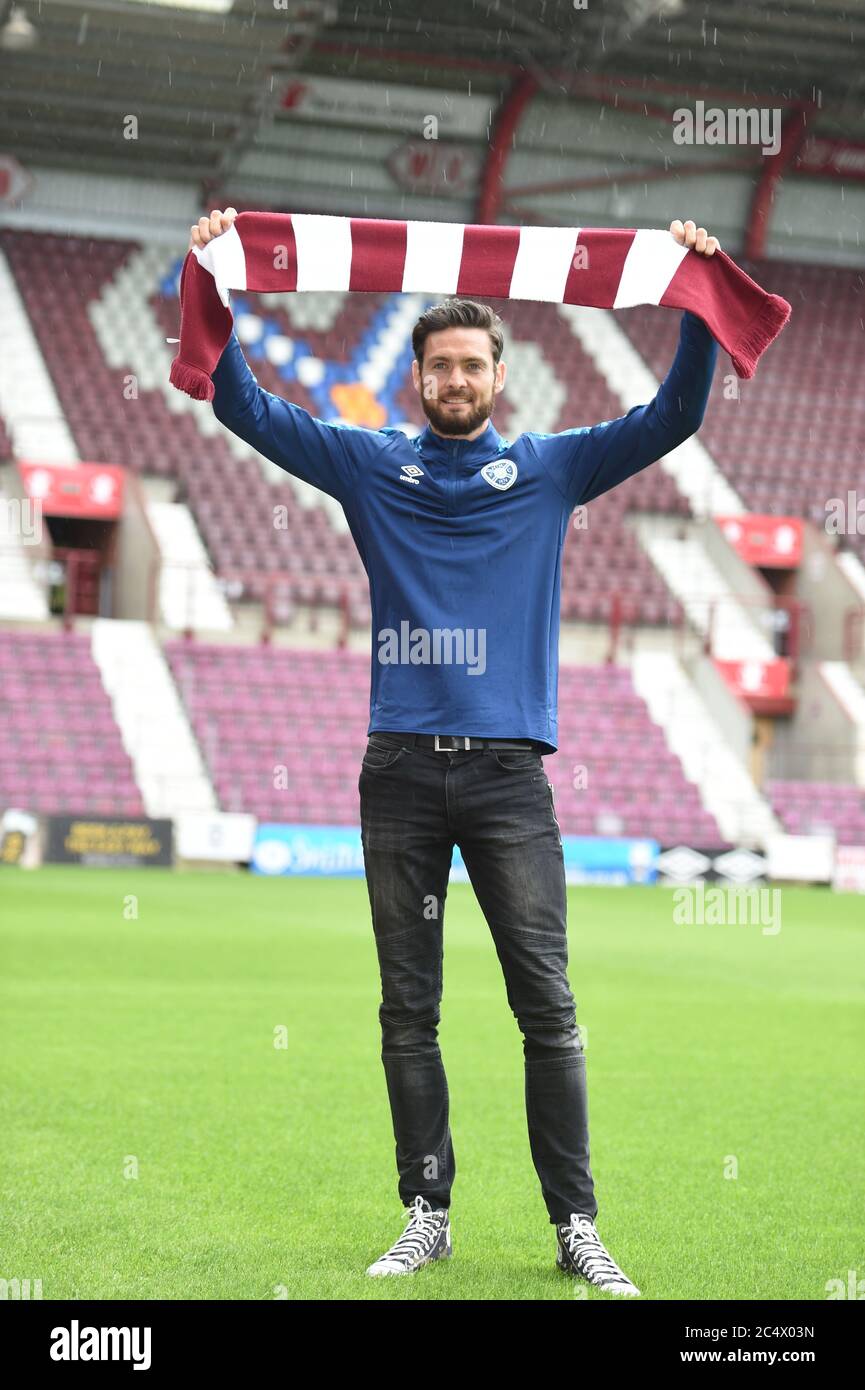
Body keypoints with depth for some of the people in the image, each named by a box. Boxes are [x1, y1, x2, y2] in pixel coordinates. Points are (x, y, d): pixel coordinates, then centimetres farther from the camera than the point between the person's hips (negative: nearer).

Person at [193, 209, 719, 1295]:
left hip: (509, 768, -1)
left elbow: (673, 417, 6)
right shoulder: (370, 465, 11)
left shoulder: (550, 468, 11)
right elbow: (243, 406, 8)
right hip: (400, 768, 1)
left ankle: (576, 1227, -2)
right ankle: (426, 1215, 11)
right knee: (409, 1009, 4)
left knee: (546, 1005, -5)